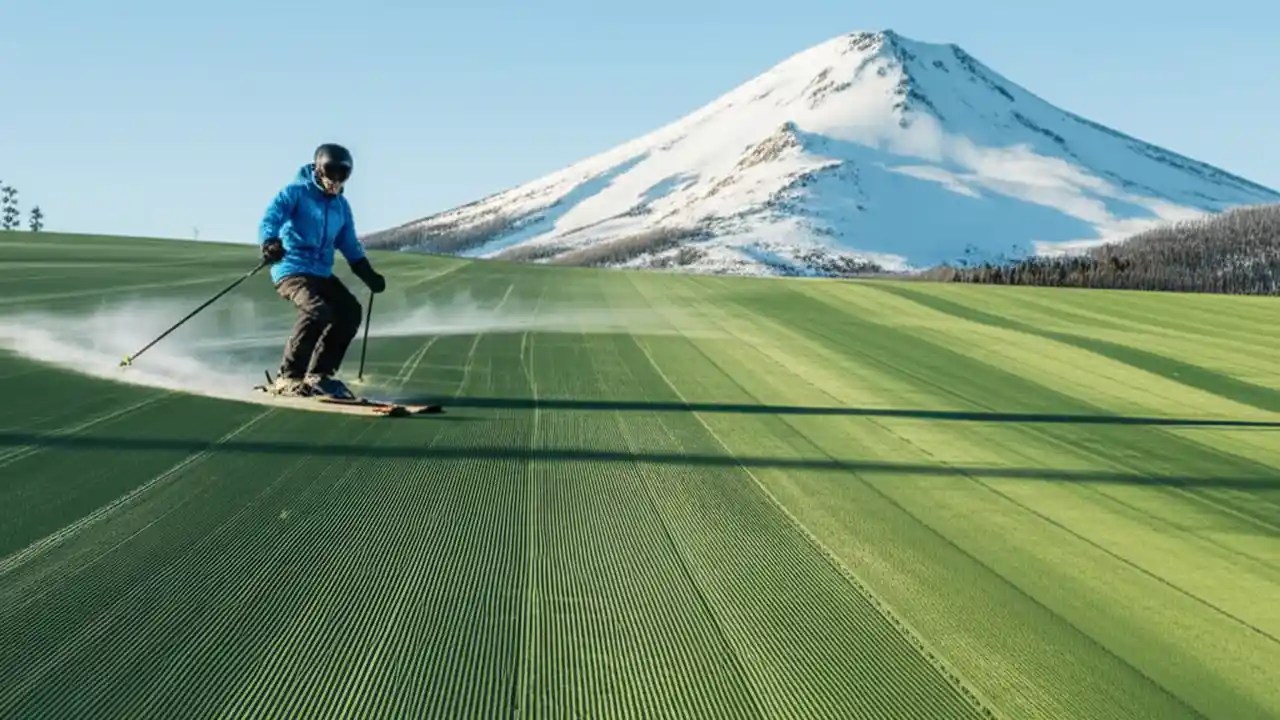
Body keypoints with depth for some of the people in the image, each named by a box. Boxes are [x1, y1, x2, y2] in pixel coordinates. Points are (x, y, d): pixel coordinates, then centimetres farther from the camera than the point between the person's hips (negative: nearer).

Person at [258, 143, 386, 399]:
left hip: (322, 272, 8)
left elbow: (350, 245, 26)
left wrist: (368, 274, 16)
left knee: (350, 310, -4)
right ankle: (289, 378, -17)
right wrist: (270, 244, -39)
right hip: (291, 268, -8)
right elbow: (271, 217, -18)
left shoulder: (341, 206, 17)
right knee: (317, 311, -28)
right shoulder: (296, 192, -4)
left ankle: (319, 375, 7)